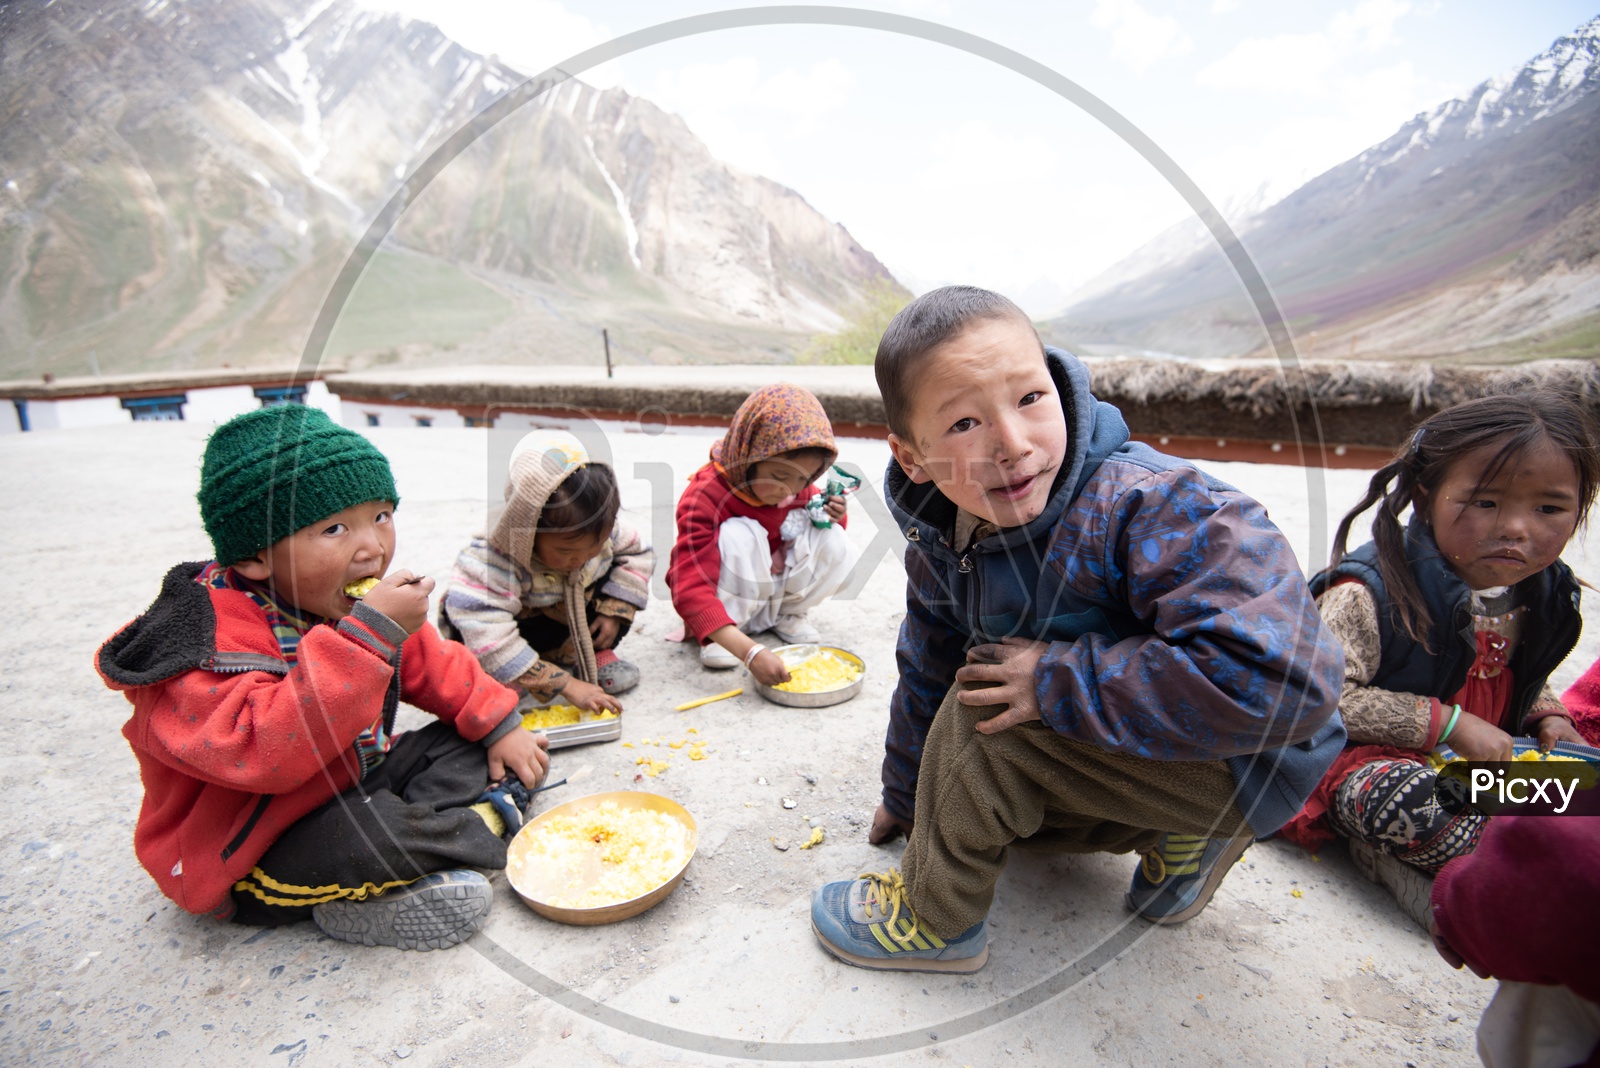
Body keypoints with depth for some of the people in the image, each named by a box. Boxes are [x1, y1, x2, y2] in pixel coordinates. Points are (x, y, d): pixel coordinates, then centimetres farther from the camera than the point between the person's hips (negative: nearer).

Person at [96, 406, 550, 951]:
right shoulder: (211, 640, -27)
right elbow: (263, 753, -42)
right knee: (355, 837, -37)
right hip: (248, 861, -8)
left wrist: (500, 723, 1)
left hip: (354, 784, 8)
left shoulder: (360, 606, -2)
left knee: (466, 745, 3)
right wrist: (367, 637, -43)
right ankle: (486, 823, -10)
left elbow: (433, 665, 11)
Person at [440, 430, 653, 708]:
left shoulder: (603, 530, -25)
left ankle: (598, 653, -2)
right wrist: (566, 686, -48)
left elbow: (638, 553, -5)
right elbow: (491, 641, -46)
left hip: (569, 615, 4)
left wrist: (614, 612, -17)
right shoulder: (491, 561, -41)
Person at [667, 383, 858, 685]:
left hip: (777, 590, 5)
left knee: (837, 547, -19)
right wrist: (750, 652, -50)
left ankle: (786, 613, 2)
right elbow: (690, 591, -39)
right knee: (739, 535, -34)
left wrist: (832, 517, -18)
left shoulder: (797, 487, -12)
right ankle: (716, 635, -16)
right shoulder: (705, 495, -30)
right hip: (729, 599, -4)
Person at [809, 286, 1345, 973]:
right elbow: (928, 669, 5)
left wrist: (1058, 680, -35)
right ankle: (1175, 836, 12)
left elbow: (1285, 677, -39)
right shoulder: (939, 536, -10)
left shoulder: (1157, 509, -31)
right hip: (1111, 744, 8)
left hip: (1244, 765, -7)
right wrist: (906, 798, 18)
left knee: (987, 707, -25)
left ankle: (937, 921, -1)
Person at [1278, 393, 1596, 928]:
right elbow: (1327, 698, -28)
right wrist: (1449, 723, -25)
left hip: (1487, 763, 9)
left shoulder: (1545, 597, 3)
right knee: (1401, 796, -39)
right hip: (1366, 758, -8)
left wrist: (1548, 715, 3)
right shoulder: (1369, 591, -23)